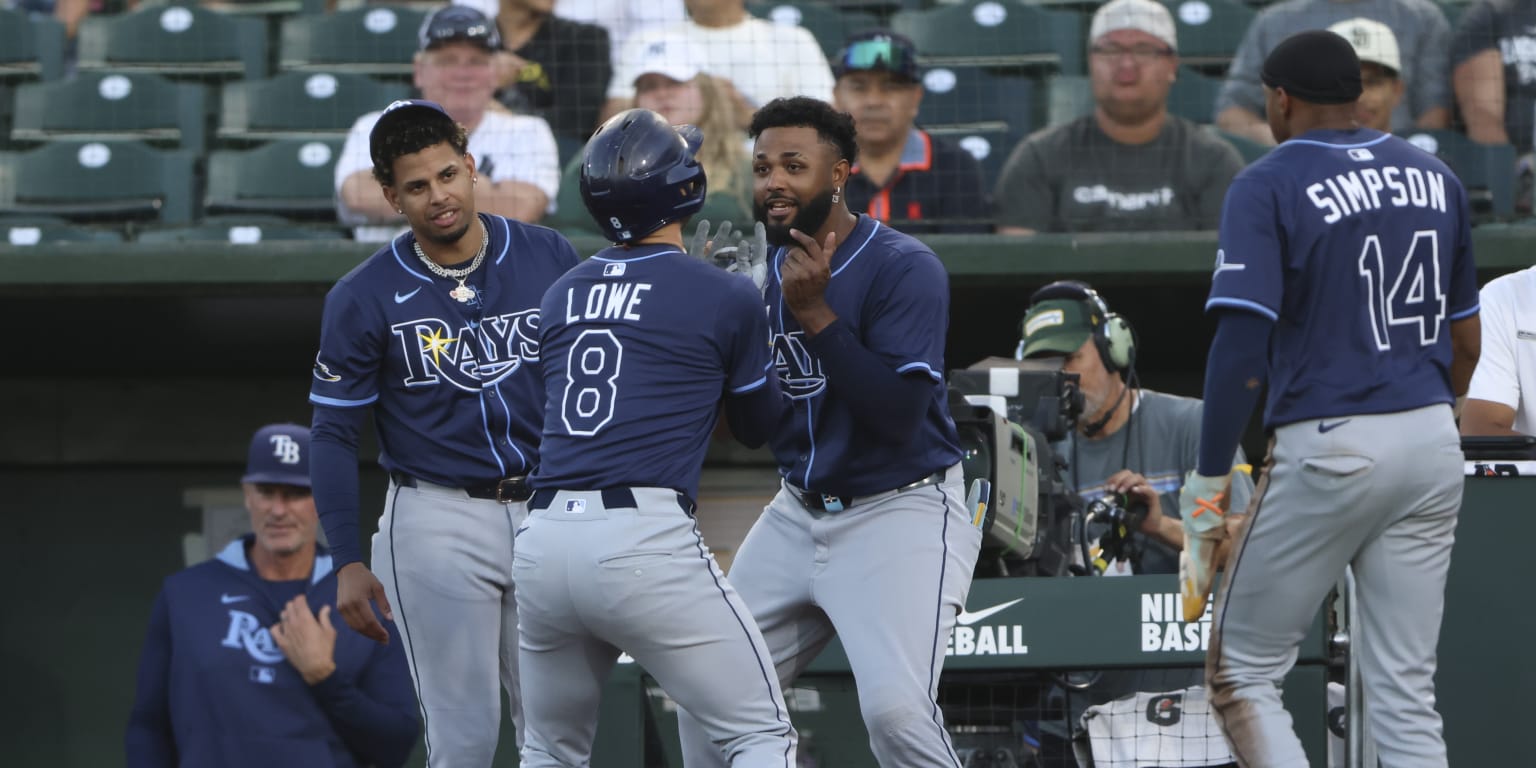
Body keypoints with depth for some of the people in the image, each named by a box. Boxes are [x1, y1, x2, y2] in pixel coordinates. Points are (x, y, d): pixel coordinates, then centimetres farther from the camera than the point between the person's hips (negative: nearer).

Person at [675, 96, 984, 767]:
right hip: (798, 510, 7)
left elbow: (900, 414, -25)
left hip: (901, 511, -7)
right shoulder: (762, 268, 5)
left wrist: (815, 313, -27)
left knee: (896, 710, -26)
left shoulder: (903, 268, -16)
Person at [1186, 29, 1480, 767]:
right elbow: (1464, 339, 16)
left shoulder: (1267, 187, -8)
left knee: (1242, 674, 5)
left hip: (1328, 450, -6)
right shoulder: (1434, 177, 11)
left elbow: (1241, 343, -17)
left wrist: (1207, 482, -15)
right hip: (1432, 444, 6)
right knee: (1405, 695, 7)